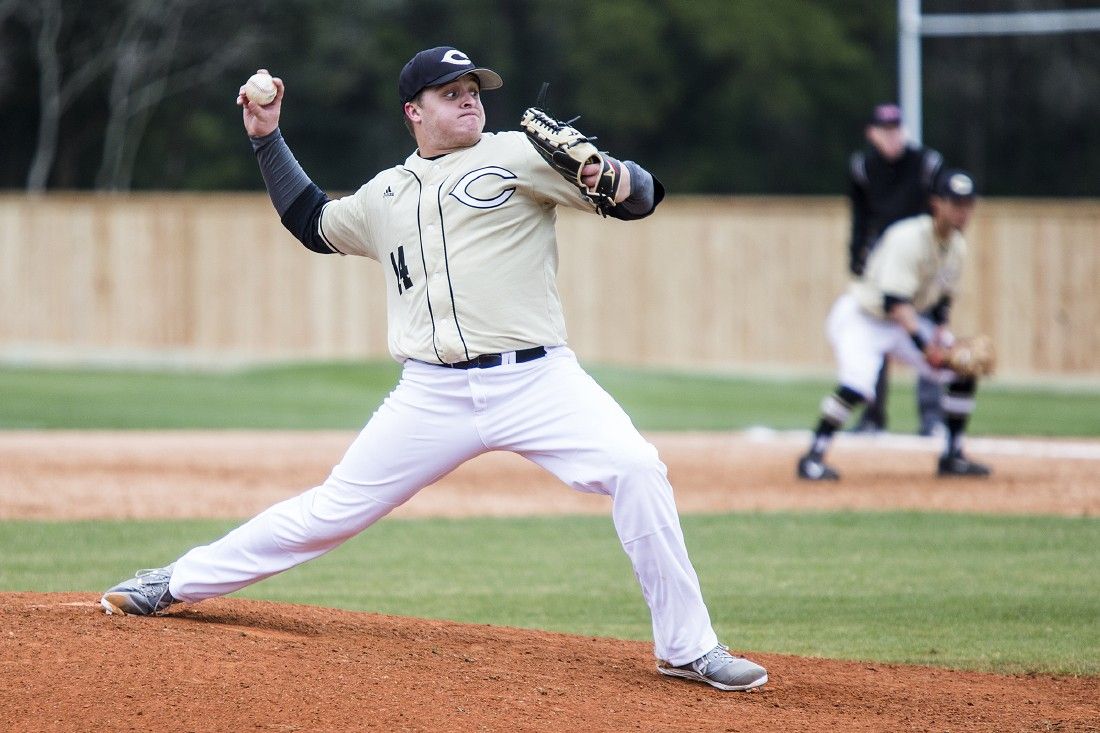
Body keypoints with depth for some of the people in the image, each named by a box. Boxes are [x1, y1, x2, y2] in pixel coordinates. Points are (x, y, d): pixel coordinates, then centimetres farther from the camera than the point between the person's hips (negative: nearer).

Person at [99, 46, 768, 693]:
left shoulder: (521, 155, 4)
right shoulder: (387, 194, 18)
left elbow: (642, 195, -2)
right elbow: (313, 223, 36)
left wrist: (605, 178, -25)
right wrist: (268, 139, 30)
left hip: (536, 381, -3)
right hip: (433, 396, 3)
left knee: (636, 470, -24)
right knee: (335, 509, 4)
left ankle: (688, 649, -15)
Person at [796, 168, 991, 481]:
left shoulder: (957, 246, -1)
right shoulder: (908, 238, -27)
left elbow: (942, 301, 9)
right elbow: (895, 302, -34)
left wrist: (940, 337, -10)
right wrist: (925, 347, -41)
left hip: (904, 321, 8)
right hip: (860, 316, -8)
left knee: (964, 372, 1)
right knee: (858, 384, -31)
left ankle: (953, 456, 15)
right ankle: (813, 458, -18)